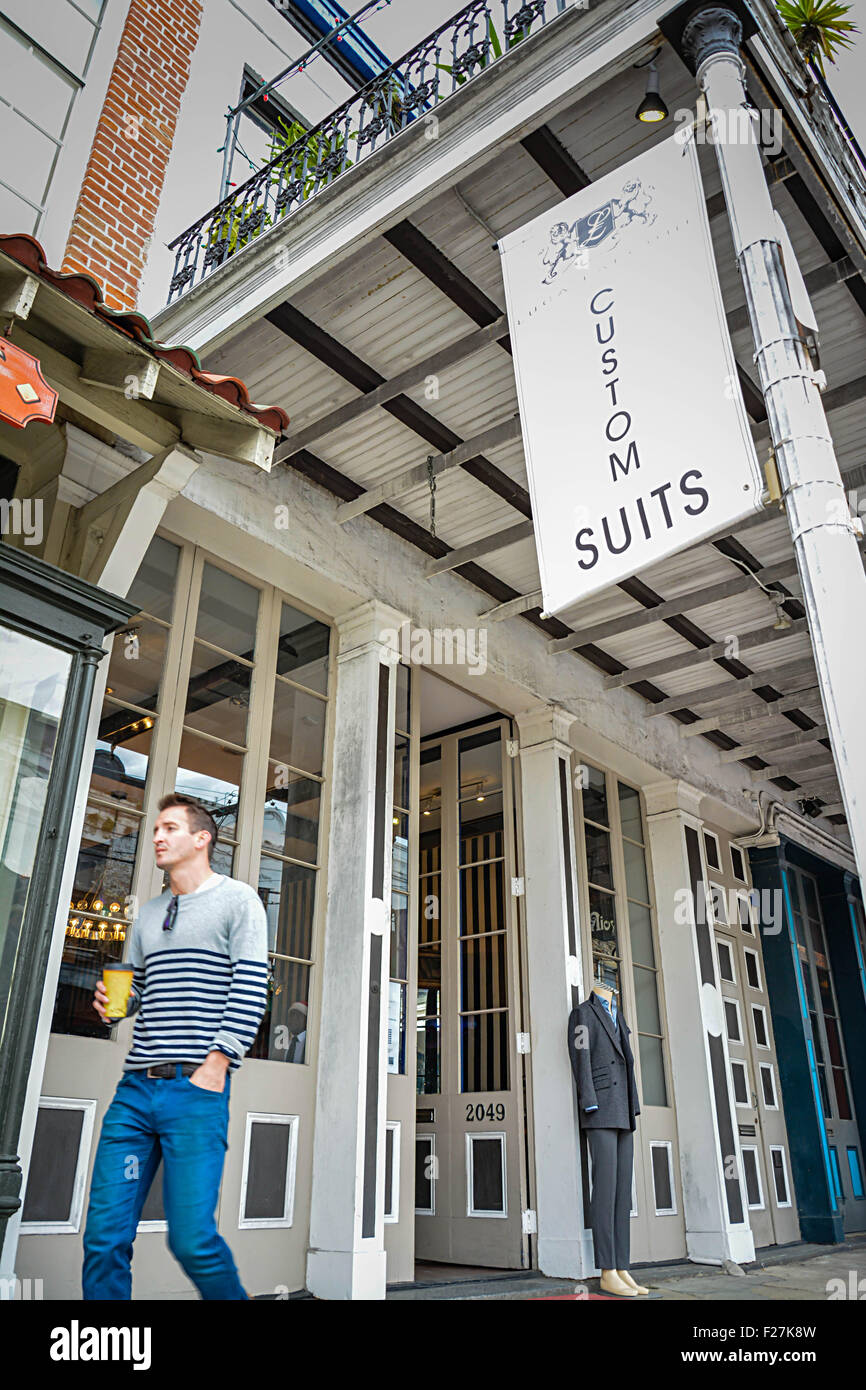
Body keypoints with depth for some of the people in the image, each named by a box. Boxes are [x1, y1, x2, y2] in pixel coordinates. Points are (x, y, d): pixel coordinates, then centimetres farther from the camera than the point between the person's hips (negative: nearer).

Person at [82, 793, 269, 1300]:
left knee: (192, 1239, -7)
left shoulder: (237, 900, 1)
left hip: (197, 1090, -6)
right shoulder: (149, 914, 20)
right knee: (104, 1238, 3)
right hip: (135, 1087, 6)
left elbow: (250, 992, -6)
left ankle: (235, 1297, 17)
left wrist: (215, 1067, -13)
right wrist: (113, 1005, 5)